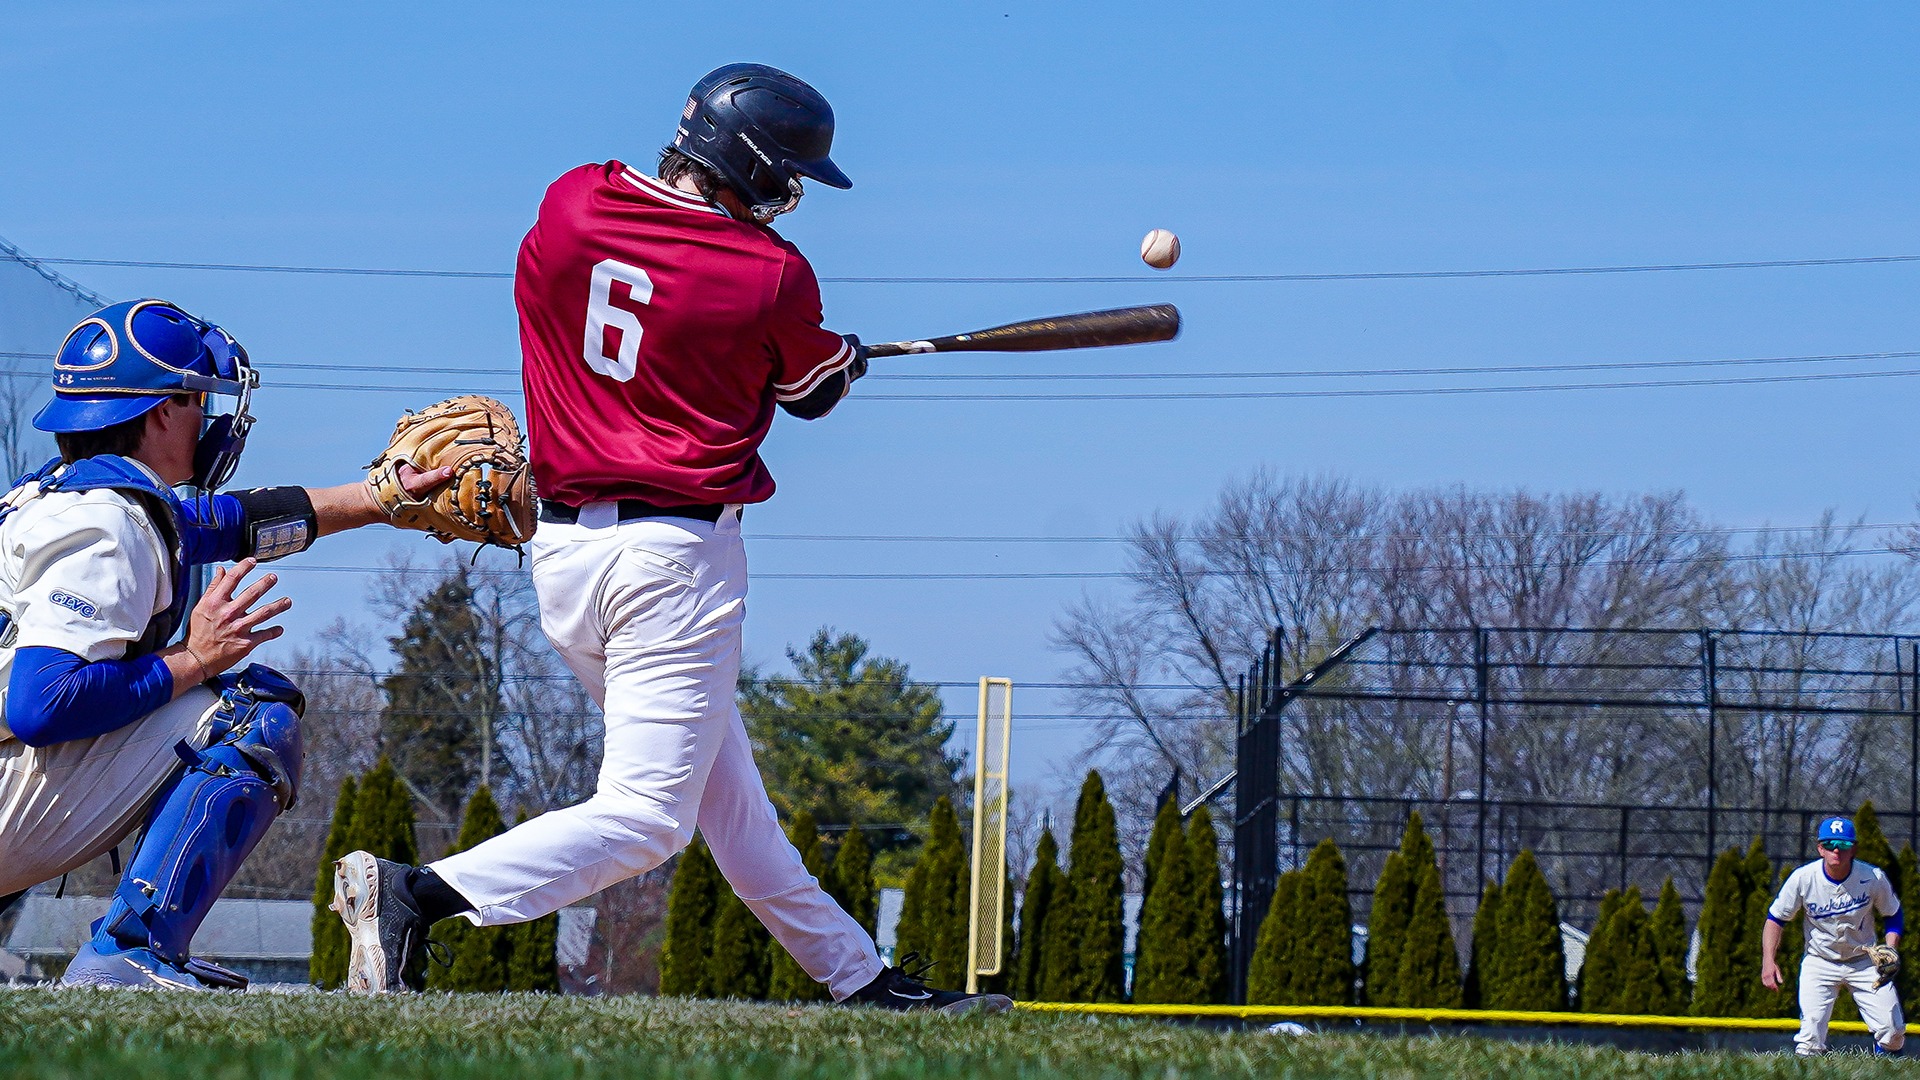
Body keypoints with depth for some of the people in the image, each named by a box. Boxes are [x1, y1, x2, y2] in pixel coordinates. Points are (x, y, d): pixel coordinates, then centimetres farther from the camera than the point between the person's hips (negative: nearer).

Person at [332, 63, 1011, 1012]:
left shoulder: (568, 204, 1)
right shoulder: (772, 276, -8)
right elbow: (815, 391, 10)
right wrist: (848, 356, 35)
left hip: (559, 544, 8)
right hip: (676, 554, -8)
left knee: (720, 782, 18)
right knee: (645, 816, -8)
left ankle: (853, 974, 27)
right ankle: (416, 894, -24)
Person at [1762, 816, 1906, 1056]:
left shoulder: (1873, 878, -13)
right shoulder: (1803, 878, -15)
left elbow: (1894, 915, 3)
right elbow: (1775, 919, -4)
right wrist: (1768, 961, -18)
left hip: (1864, 961, 1)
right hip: (1819, 962, -1)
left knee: (1893, 1033, -9)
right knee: (1810, 1041, -17)